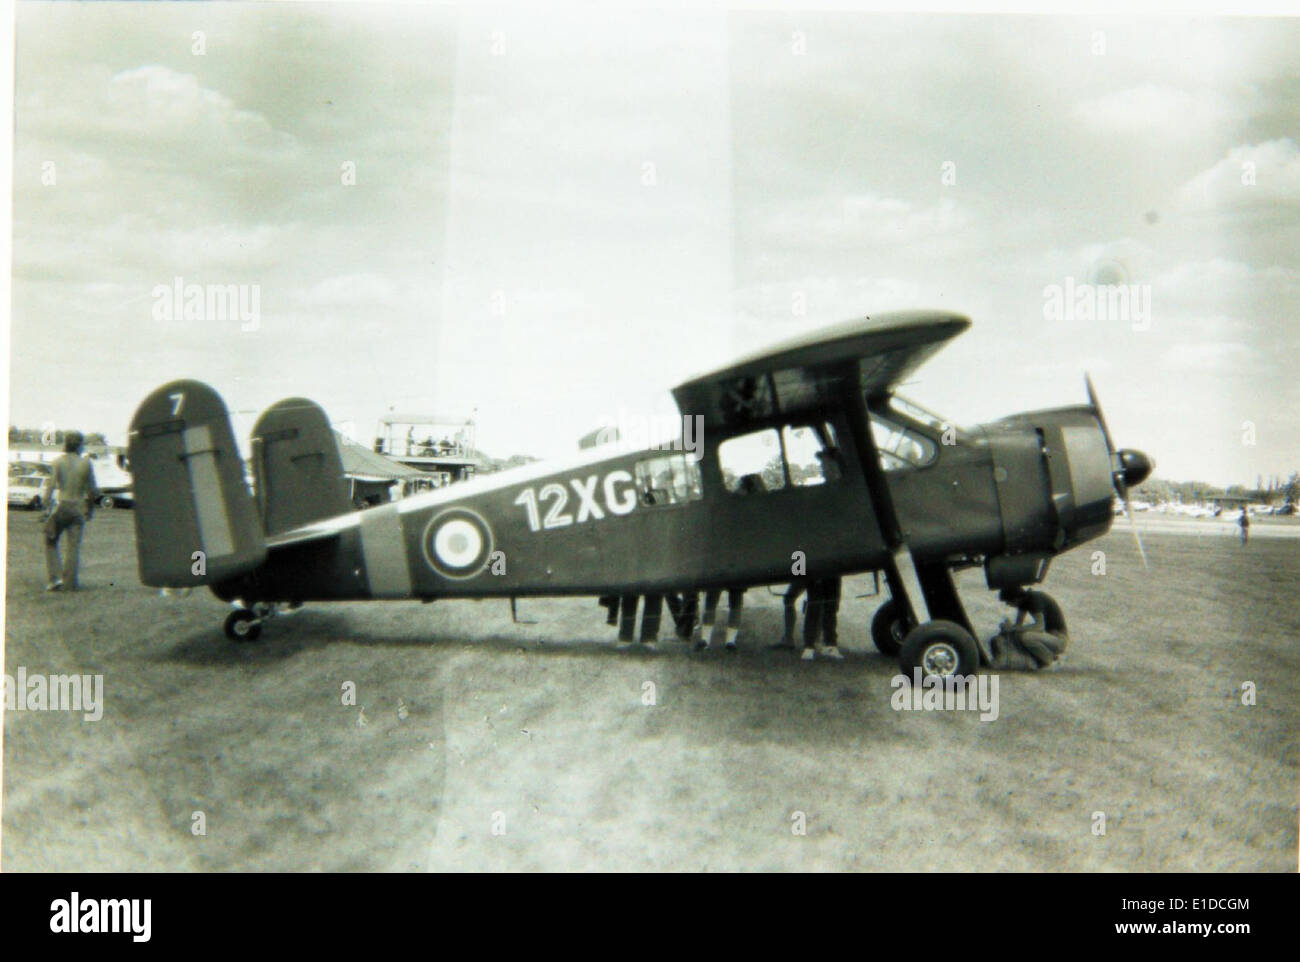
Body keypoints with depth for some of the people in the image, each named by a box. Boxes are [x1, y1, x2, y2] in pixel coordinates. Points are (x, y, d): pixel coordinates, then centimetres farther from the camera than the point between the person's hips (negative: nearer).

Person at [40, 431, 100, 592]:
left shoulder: (59, 462, -2)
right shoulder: (86, 463, 0)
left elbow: (51, 485, -7)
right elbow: (92, 489, 2)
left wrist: (47, 506, -2)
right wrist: (90, 507, 16)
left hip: (61, 506, 0)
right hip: (78, 508, 0)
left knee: (51, 543, 14)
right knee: (74, 546, 3)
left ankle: (55, 578, 3)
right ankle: (69, 583, 1)